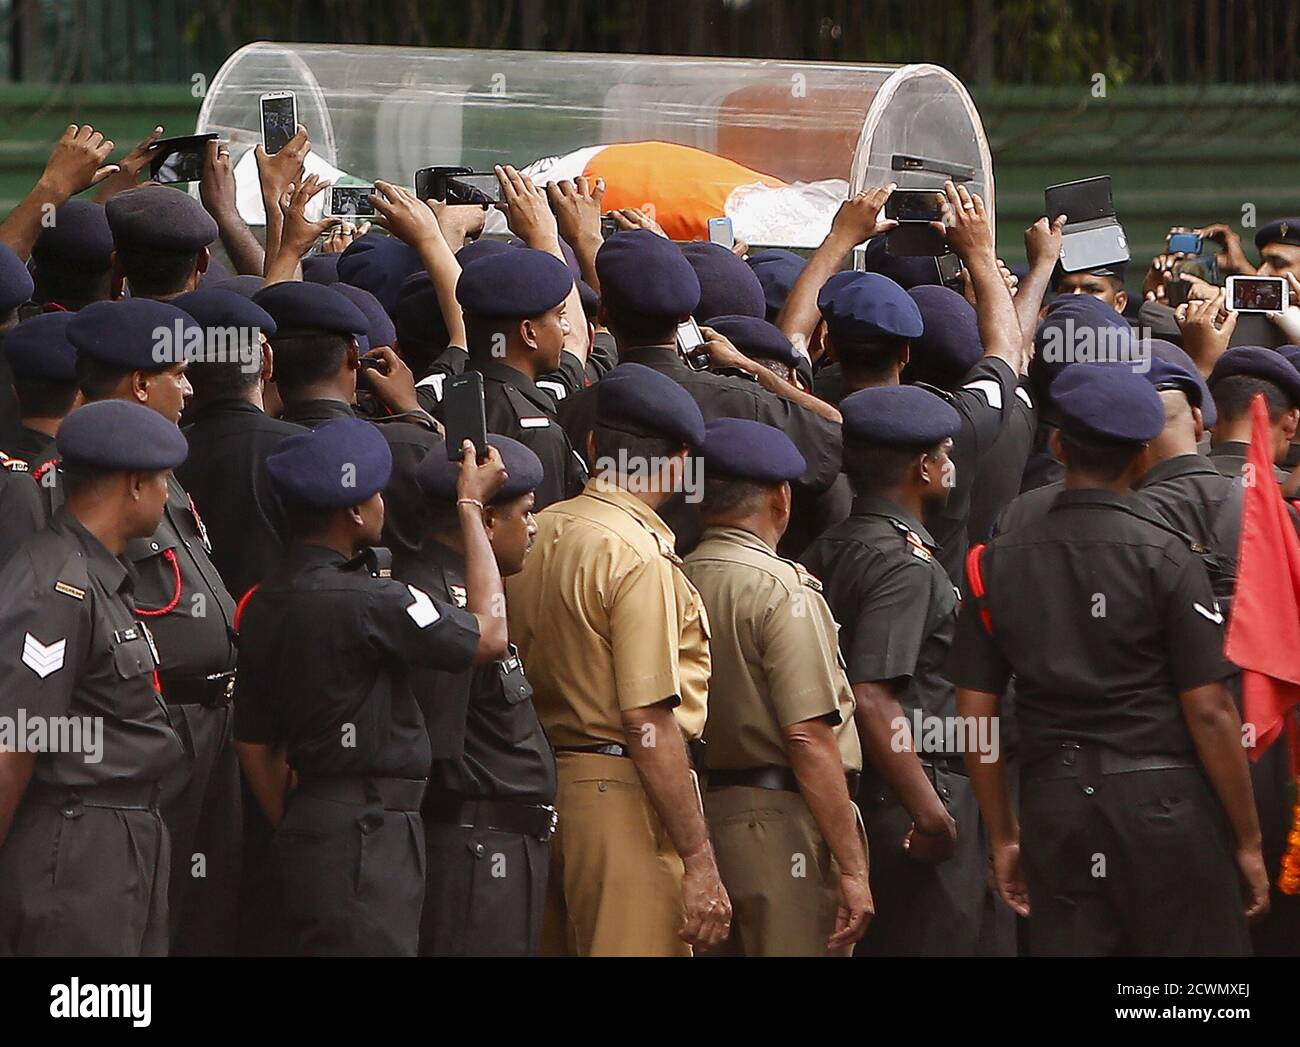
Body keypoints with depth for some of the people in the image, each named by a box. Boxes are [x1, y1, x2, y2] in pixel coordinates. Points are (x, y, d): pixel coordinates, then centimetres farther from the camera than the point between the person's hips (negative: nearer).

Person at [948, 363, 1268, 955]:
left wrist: (1002, 838, 15)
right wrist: (1247, 841, -1)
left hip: (1052, 810, 4)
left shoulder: (996, 563, 5)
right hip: (1162, 797, -4)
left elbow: (974, 717, 6)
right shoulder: (1165, 557, -7)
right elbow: (1209, 712, -9)